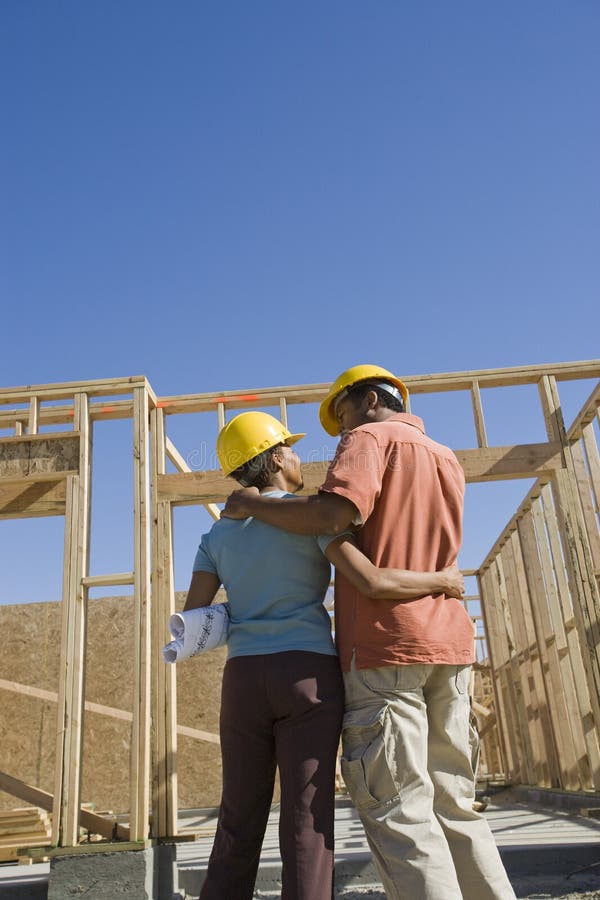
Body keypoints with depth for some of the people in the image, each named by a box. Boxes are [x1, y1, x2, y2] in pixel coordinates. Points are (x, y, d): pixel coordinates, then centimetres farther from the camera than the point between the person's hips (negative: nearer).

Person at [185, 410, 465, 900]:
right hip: (309, 678, -4)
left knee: (240, 821, 11)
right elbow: (373, 581, -14)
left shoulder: (217, 535, 11)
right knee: (307, 822, -2)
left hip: (243, 681, 4)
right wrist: (443, 581, 2)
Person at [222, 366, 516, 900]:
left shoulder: (371, 438, -2)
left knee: (397, 810, -5)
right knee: (454, 804, 13)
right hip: (448, 641, 8)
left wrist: (253, 505, -7)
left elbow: (332, 515, -19)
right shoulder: (447, 459, 23)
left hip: (385, 642, -8)